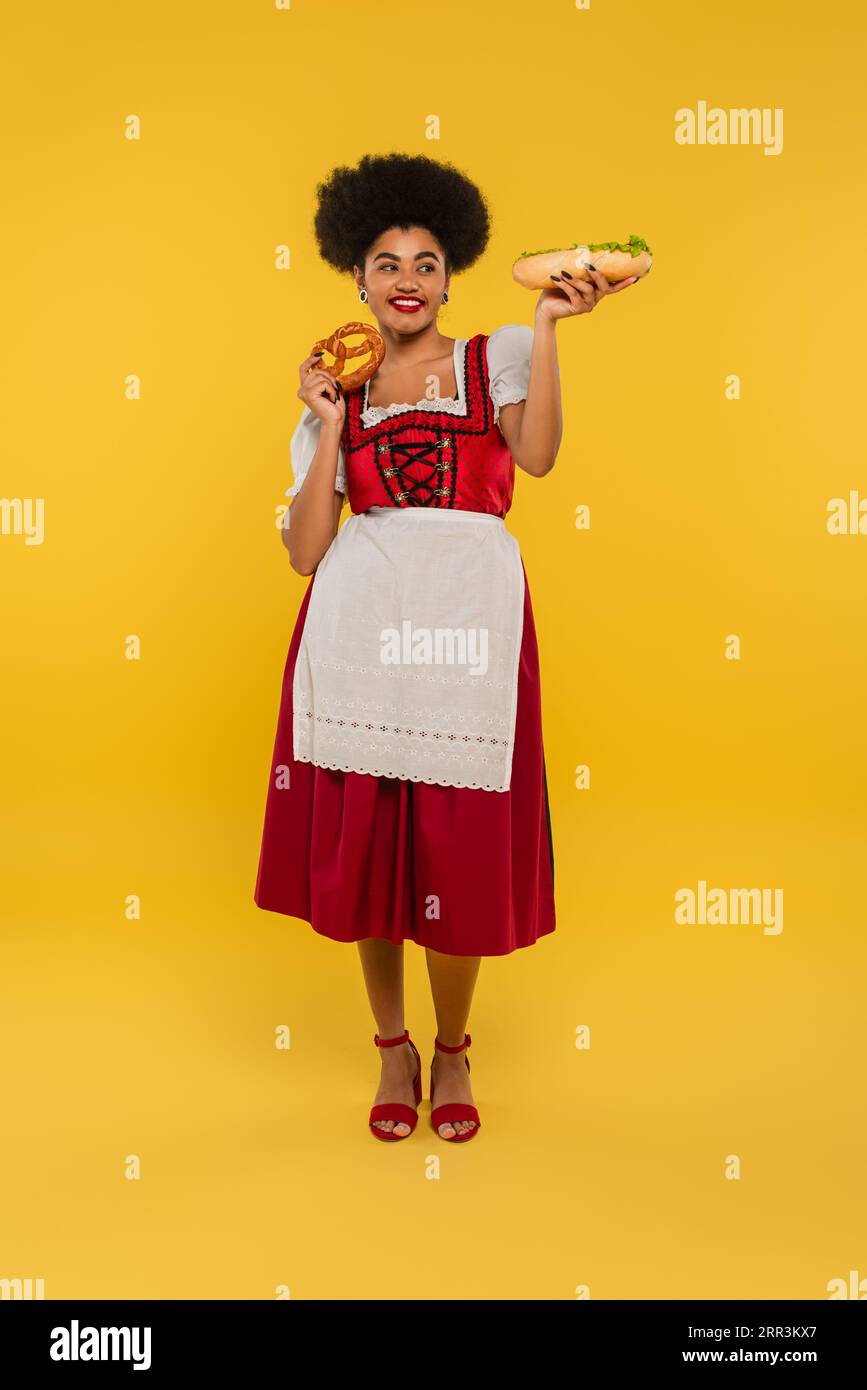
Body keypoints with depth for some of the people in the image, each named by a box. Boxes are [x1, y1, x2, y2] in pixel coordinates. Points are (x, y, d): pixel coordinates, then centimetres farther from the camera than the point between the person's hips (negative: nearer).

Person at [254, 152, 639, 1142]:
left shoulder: (495, 358, 15)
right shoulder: (338, 396, 17)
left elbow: (538, 453, -8)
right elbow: (304, 551, 7)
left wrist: (546, 325, -8)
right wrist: (330, 424, 3)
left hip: (469, 618, -1)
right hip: (361, 623, 2)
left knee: (460, 853, 1)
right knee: (365, 840, 4)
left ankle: (452, 1052, 26)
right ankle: (392, 1049, 27)